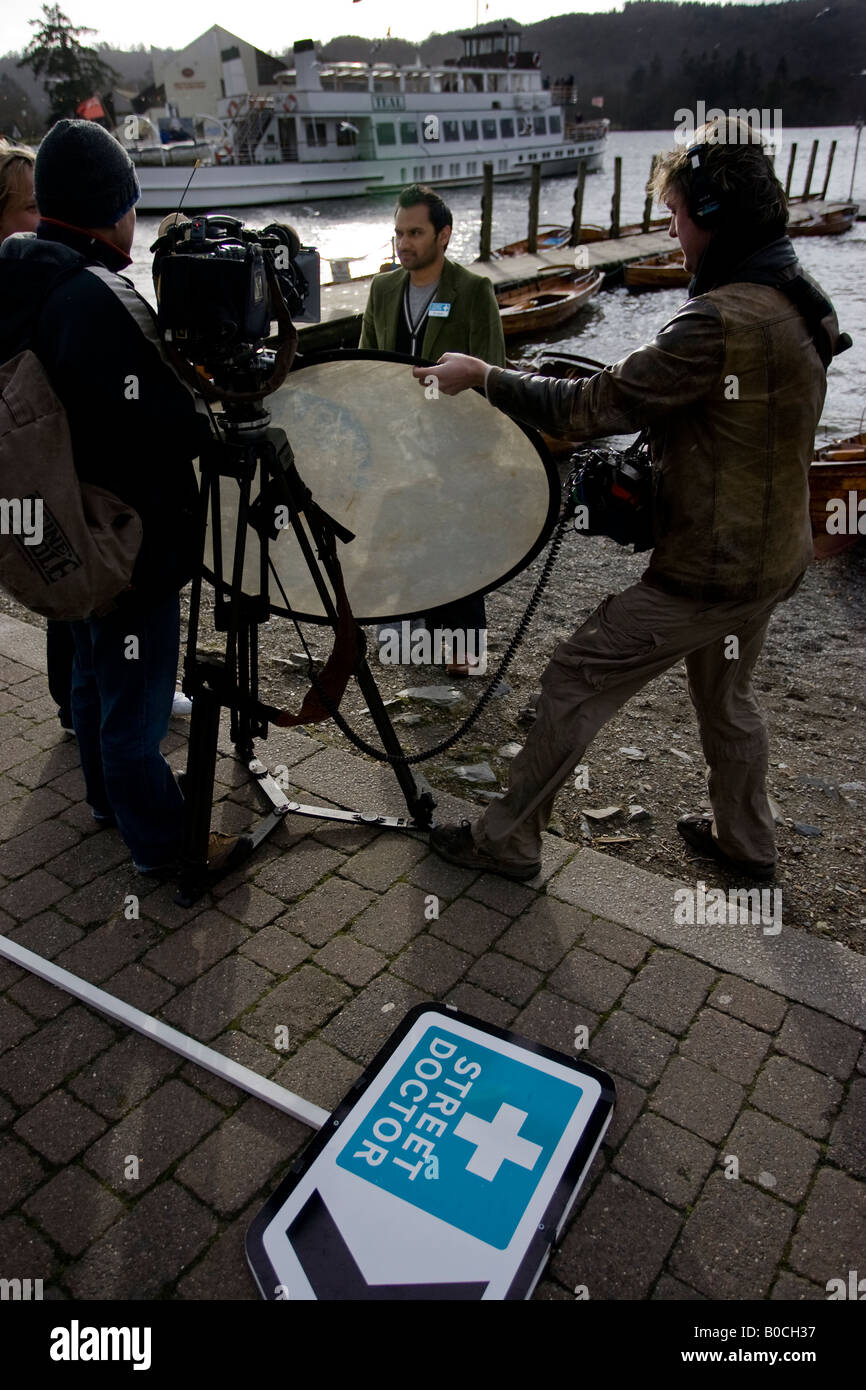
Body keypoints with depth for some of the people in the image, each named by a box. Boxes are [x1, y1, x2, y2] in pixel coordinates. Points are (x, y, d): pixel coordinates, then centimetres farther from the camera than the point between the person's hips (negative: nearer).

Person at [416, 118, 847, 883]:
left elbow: (593, 406, -23)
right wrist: (654, 428, 8)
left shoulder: (721, 321, -25)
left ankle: (508, 839, 14)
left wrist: (482, 375, -13)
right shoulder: (801, 302, 5)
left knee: (576, 680, 1)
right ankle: (746, 841, 44)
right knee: (727, 692, 26)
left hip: (706, 570, -9)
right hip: (771, 554, 9)